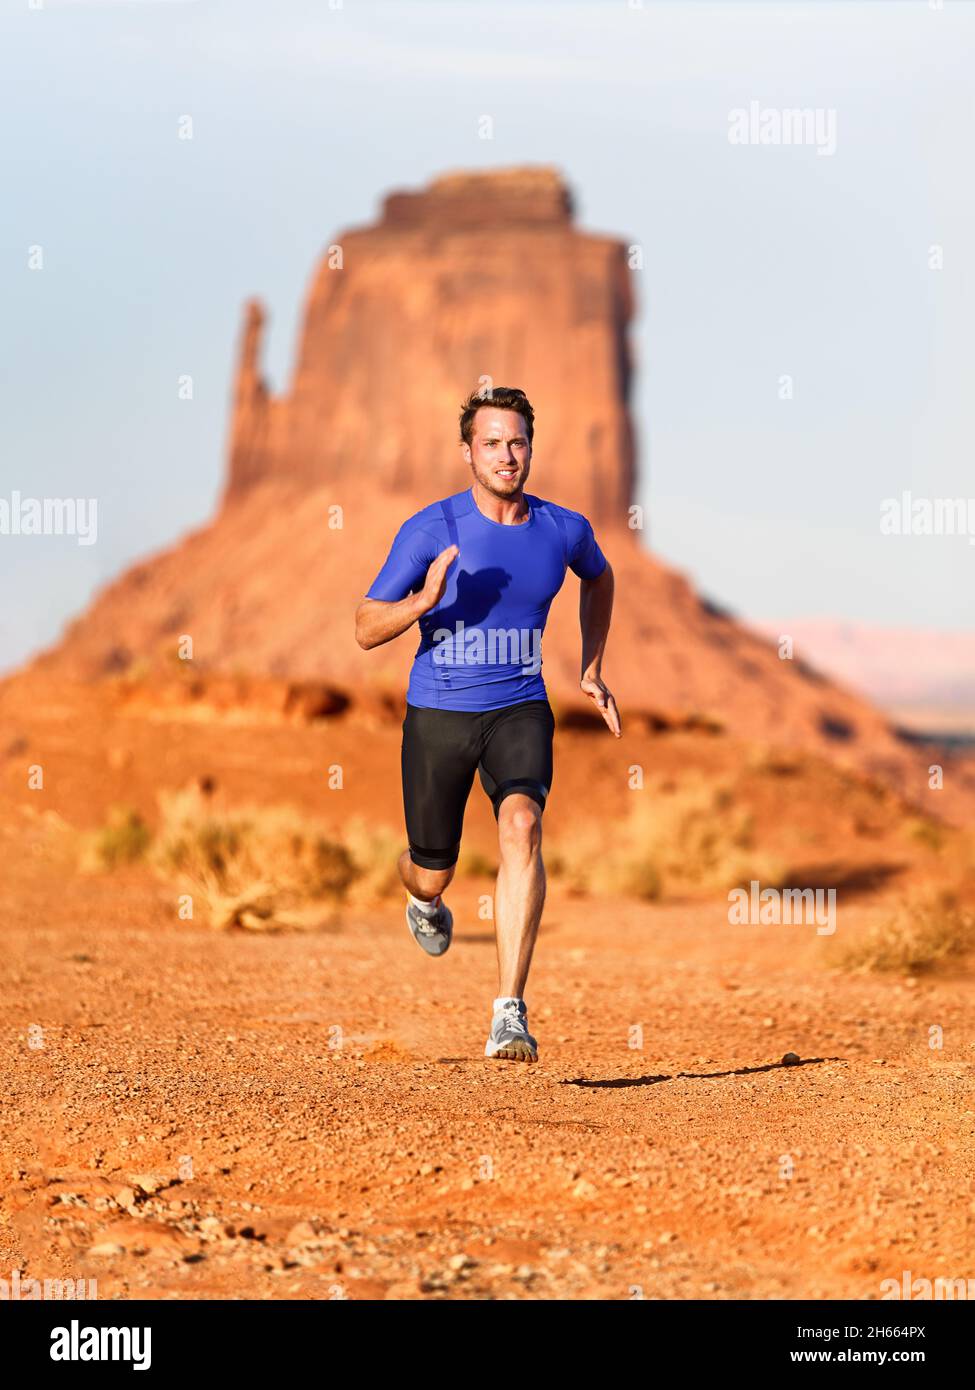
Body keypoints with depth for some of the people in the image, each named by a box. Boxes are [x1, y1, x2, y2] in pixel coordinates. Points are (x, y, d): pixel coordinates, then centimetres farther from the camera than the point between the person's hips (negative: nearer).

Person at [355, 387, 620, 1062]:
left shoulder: (564, 529, -2)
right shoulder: (431, 529, -11)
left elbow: (599, 576, 24)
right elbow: (367, 630, -10)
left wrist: (592, 669, 19)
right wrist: (425, 601, -29)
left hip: (520, 711, 1)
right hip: (439, 713, -1)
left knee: (521, 828, -27)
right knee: (432, 875, 10)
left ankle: (510, 1013, -30)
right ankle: (425, 902, 53)